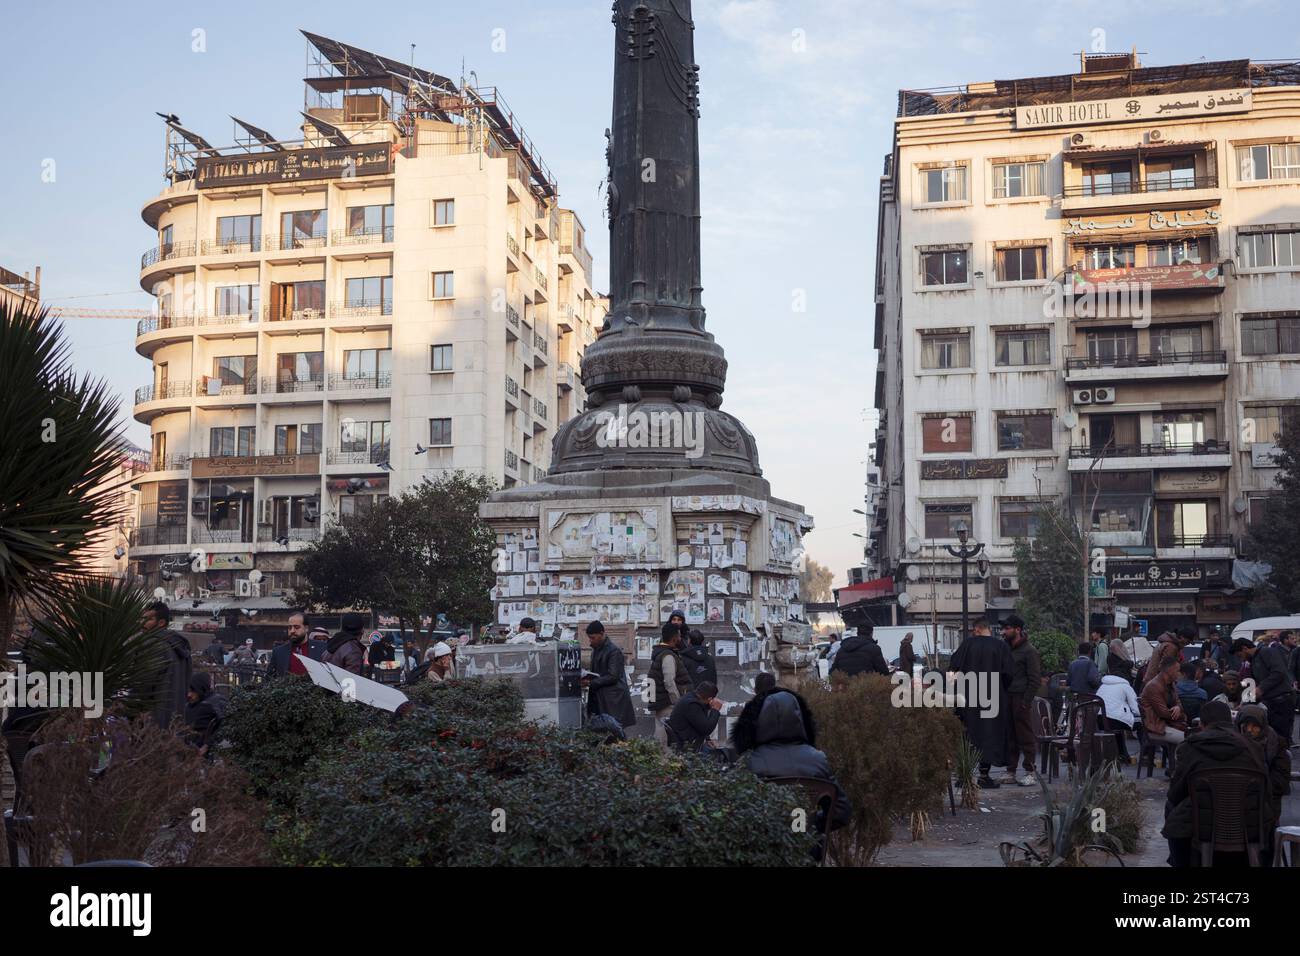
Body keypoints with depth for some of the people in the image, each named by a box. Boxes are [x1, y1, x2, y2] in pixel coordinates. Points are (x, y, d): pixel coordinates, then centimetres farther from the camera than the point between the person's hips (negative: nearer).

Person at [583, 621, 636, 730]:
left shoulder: (614, 650, -12)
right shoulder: (595, 650, 17)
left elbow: (613, 676, -17)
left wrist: (590, 682, -19)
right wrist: (586, 678, 5)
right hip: (599, 699, 8)